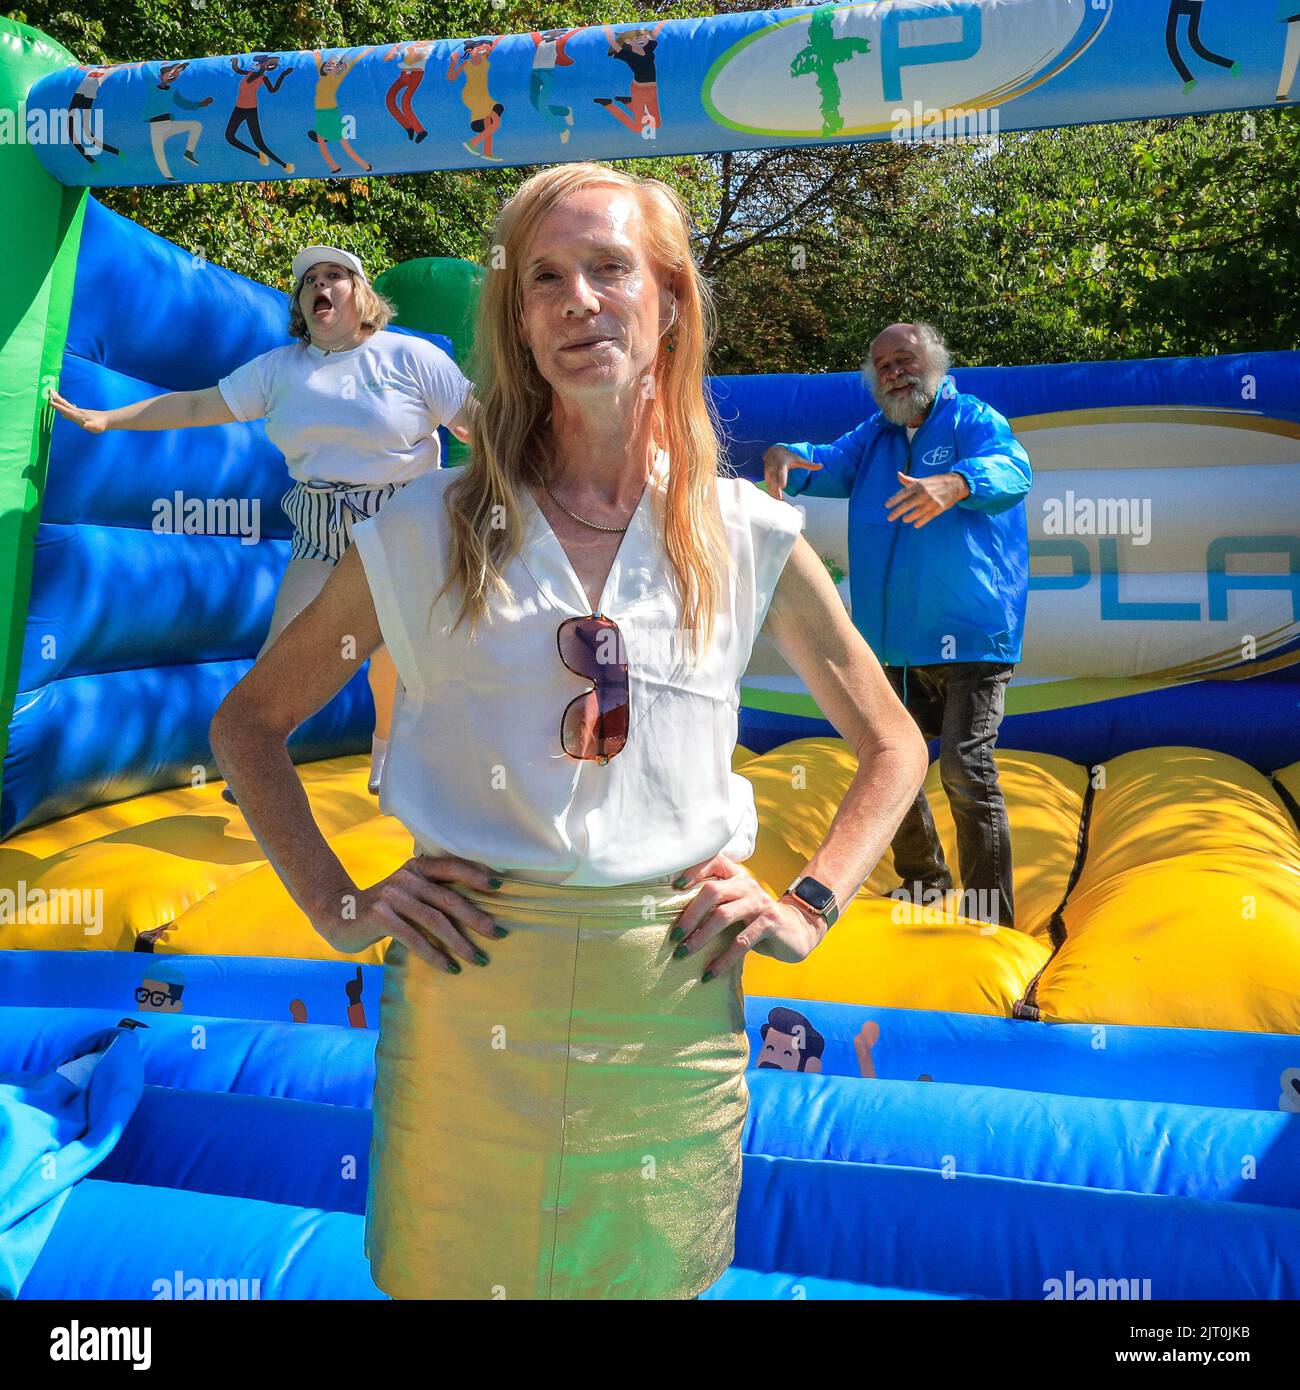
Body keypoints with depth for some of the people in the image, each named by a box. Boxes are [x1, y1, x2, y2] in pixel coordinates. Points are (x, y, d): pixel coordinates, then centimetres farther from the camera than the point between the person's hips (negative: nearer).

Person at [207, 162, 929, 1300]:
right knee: (453, 1270, 16)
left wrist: (808, 908, 0)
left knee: (655, 1274, 18)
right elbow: (249, 720, 9)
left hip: (673, 1003, 1)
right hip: (469, 996, 0)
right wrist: (337, 905, -2)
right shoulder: (432, 531, -1)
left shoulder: (745, 536, 1)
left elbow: (893, 746, 12)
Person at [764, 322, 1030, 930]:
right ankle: (923, 879, 39)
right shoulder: (876, 434, 15)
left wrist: (954, 482, -47)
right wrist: (784, 456, -20)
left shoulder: (973, 419, -5)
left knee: (965, 767, -12)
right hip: (899, 643, 7)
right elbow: (831, 464, 4)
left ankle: (991, 921, 0)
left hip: (971, 635, -7)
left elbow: (1011, 468, -24)